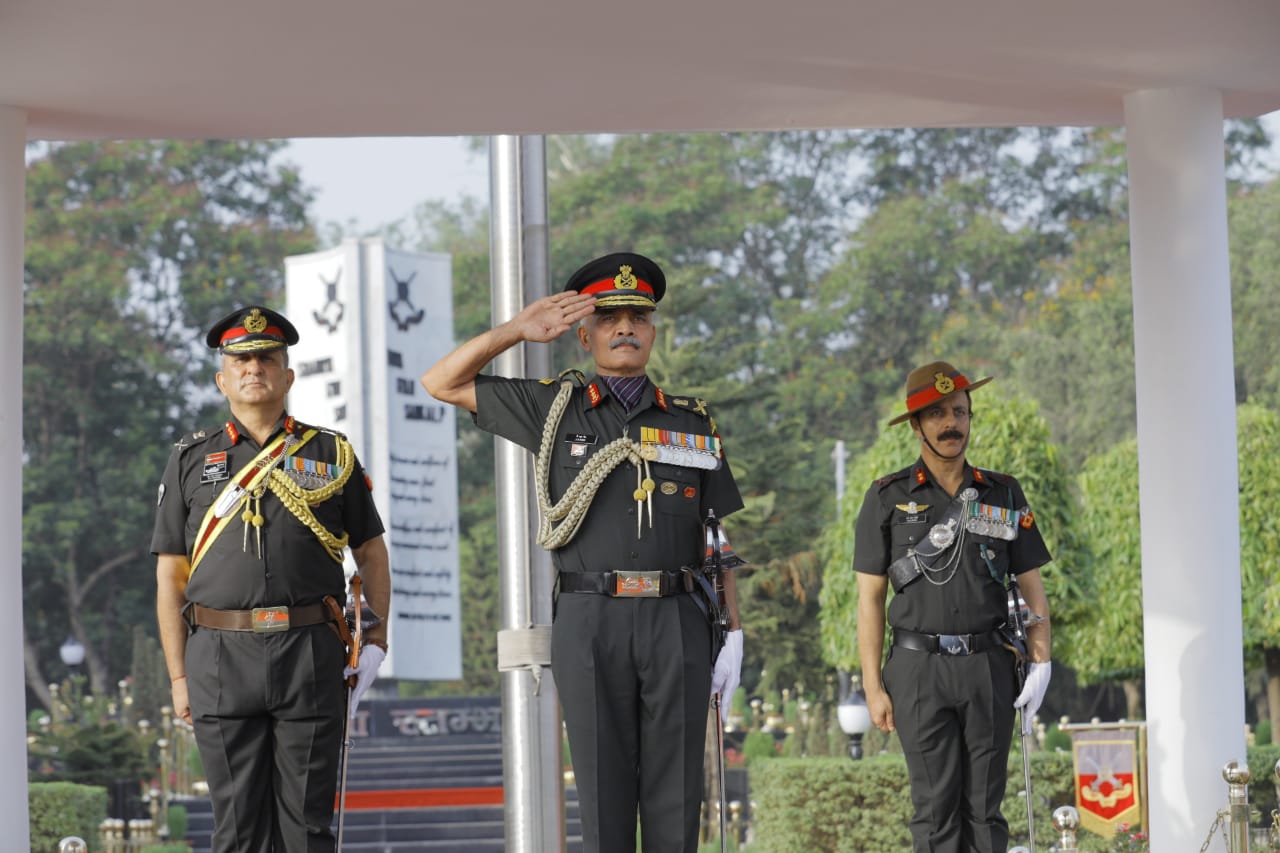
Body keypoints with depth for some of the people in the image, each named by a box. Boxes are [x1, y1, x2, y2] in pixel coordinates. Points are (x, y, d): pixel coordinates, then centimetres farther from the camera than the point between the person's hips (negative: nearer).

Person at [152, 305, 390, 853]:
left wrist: (377, 642, 7)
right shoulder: (191, 460, 11)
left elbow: (371, 553, 17)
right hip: (221, 658, 0)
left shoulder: (331, 455, 11)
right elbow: (170, 577, 10)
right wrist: (178, 677, 4)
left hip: (311, 657, 0)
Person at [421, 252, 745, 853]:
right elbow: (441, 384, 11)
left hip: (676, 623, 1)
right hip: (589, 623, -1)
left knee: (676, 801, 1)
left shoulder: (693, 423, 13)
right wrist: (516, 330, 0)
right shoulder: (557, 409, 10)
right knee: (604, 793, 0)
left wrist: (734, 635, 4)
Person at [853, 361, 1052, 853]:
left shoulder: (1004, 495, 11)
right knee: (936, 809, -3)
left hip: (989, 665, 2)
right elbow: (870, 599, 3)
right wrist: (873, 687, -2)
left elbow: (1032, 587, 13)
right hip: (919, 668, -2)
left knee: (985, 810, 3)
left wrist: (1041, 665, 1)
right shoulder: (888, 498, 4)